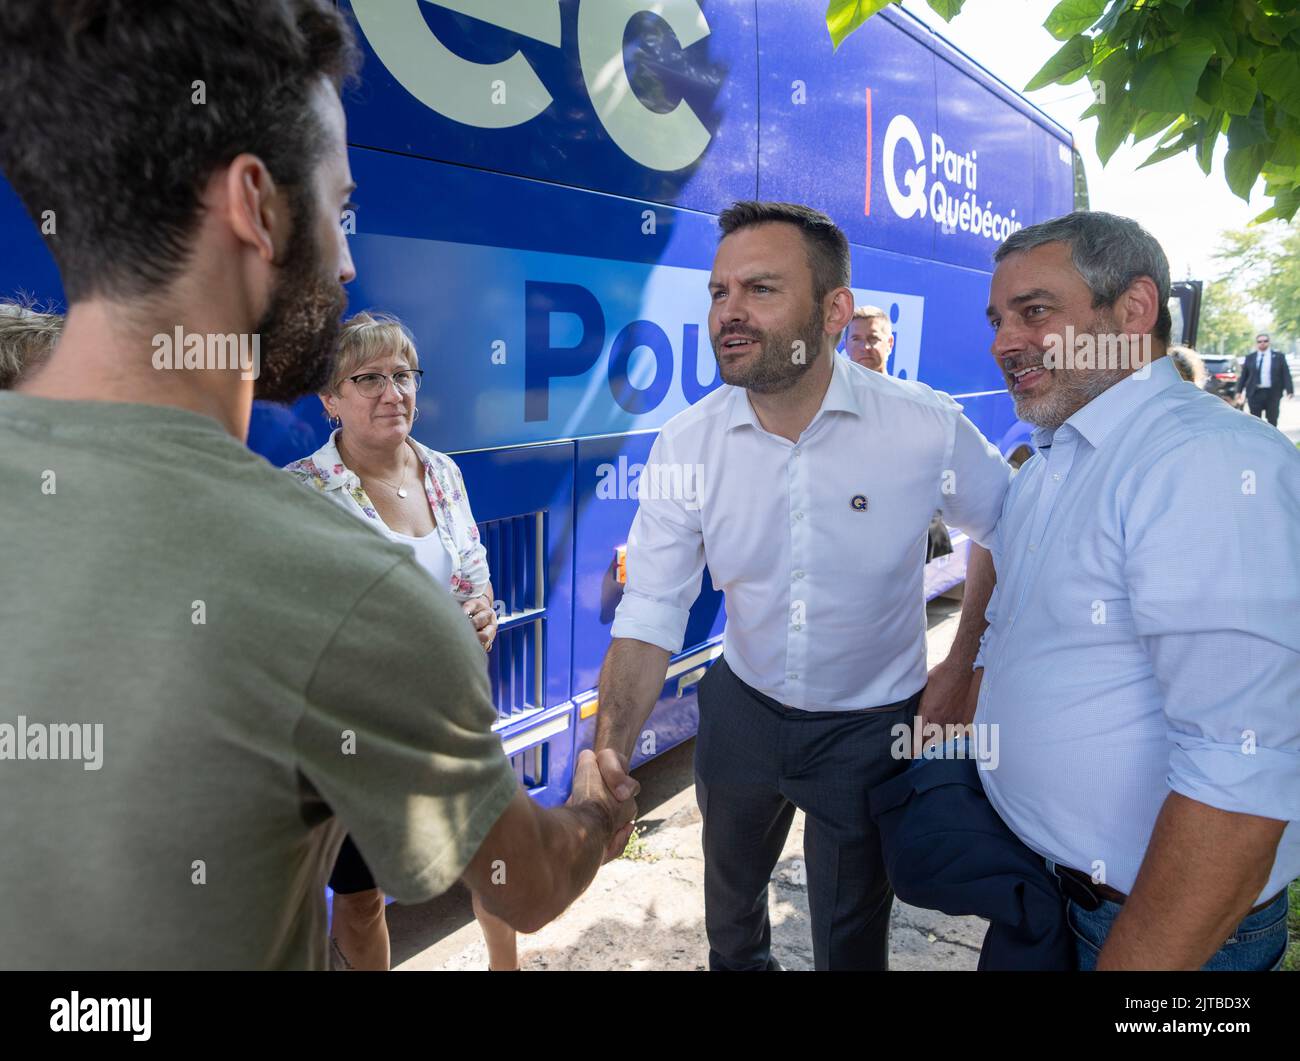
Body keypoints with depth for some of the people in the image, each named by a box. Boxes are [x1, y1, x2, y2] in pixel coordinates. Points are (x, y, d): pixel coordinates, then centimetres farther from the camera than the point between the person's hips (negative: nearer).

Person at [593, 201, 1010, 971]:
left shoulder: (927, 428, -22)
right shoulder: (686, 444, -17)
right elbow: (651, 615, -18)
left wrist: (962, 665, -7)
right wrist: (610, 748, -30)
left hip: (870, 729, -2)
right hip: (743, 707, 3)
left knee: (850, 942, 16)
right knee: (731, 889, 29)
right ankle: (739, 962, 61)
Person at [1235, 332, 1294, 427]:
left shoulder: (1278, 356, 5)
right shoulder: (1250, 357, 8)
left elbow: (1286, 374, 0)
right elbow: (1243, 375, 9)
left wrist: (1290, 390, -9)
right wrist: (1239, 391, 5)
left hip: (1273, 393, 0)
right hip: (1255, 393, 0)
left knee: (1272, 421, 5)